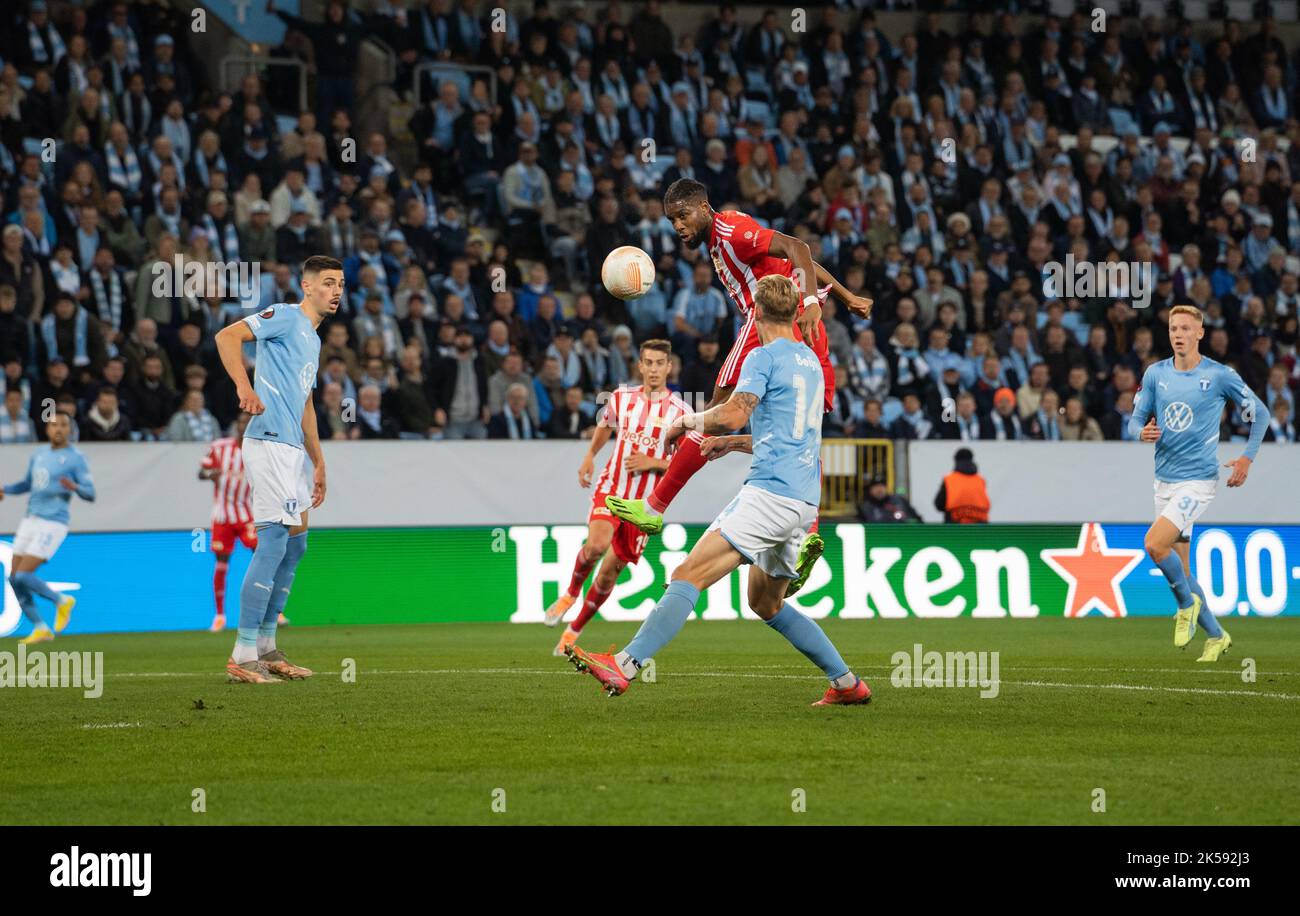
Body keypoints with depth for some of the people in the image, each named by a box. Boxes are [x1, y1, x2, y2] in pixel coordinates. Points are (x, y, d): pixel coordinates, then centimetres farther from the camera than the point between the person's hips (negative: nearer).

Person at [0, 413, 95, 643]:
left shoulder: (76, 458, -6)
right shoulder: (39, 453, 14)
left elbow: (90, 495, -9)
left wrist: (74, 487, -31)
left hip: (53, 524, -7)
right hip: (30, 521, 7)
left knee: (23, 577, -16)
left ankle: (62, 601, 7)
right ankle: (40, 629, 11)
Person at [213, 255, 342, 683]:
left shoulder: (312, 339, 24)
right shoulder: (284, 317, -5)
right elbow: (227, 336, -19)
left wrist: (318, 462, 27)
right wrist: (245, 387, -31)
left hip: (293, 449, 10)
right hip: (269, 441, -10)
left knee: (294, 544, 13)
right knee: (274, 542, -14)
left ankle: (266, 648, 21)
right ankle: (243, 655, -15)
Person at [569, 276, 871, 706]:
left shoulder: (764, 357, -5)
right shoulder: (810, 361, 21)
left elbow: (733, 414, -19)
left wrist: (690, 419, 0)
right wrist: (731, 443, 38)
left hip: (770, 490, -9)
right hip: (803, 499, 9)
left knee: (689, 574, -15)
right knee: (766, 602, 21)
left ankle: (625, 665, -26)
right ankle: (847, 683, 21)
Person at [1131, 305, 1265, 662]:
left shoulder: (1220, 375, -6)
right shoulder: (1156, 373, 5)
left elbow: (1259, 414, 5)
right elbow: (1136, 419, 11)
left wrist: (1247, 458, -5)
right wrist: (1143, 432, -13)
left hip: (1199, 479, -6)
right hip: (1165, 481, 6)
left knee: (1155, 544, -24)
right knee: (1179, 569, 7)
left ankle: (1187, 604, 0)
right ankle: (1216, 636, 22)